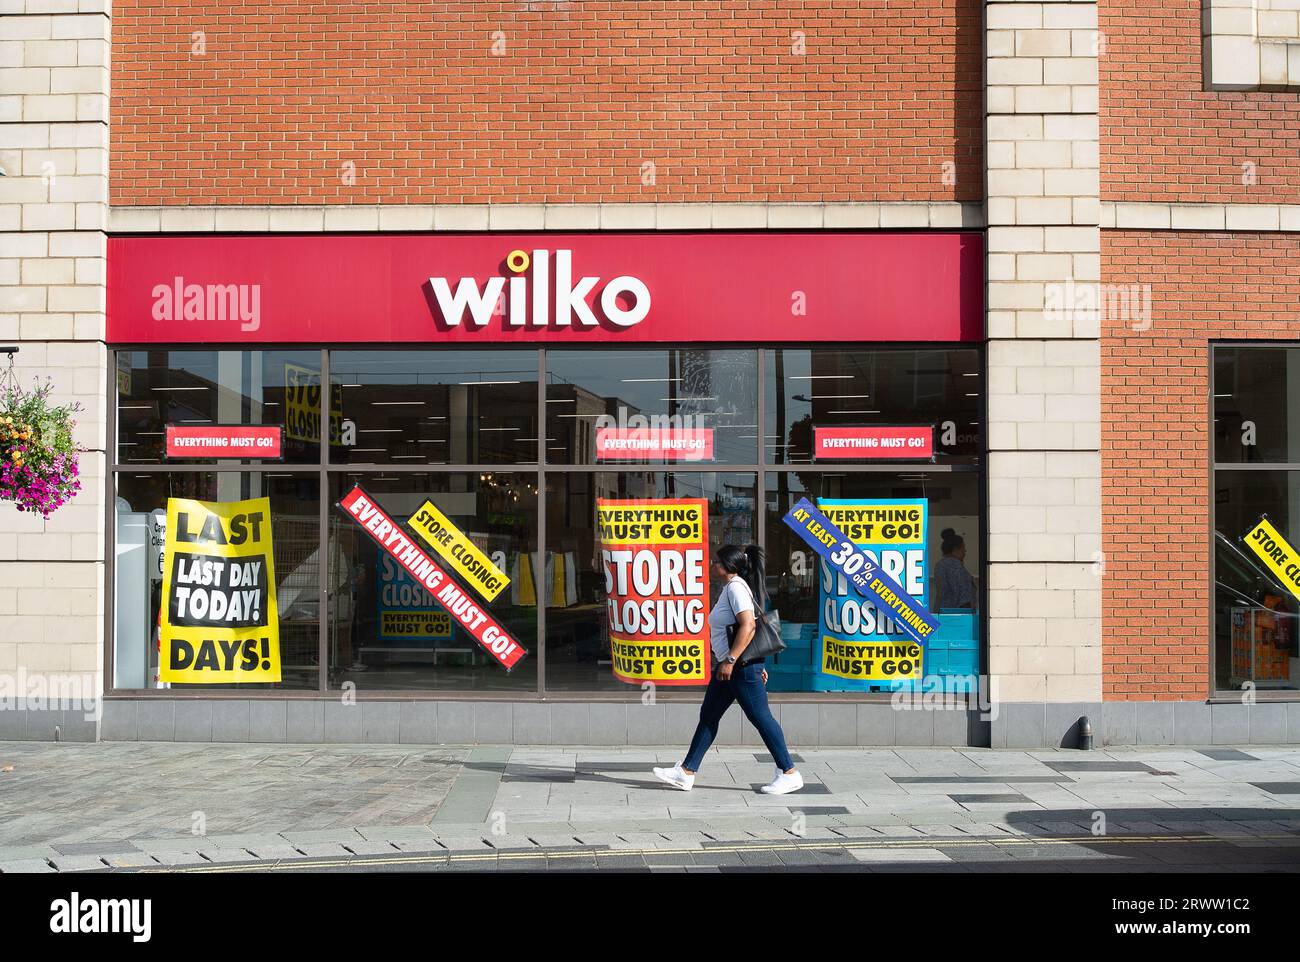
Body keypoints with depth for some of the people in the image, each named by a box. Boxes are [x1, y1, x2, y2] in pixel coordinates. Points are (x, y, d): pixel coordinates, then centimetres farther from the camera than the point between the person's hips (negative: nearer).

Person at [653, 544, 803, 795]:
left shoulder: (736, 588, -15)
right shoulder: (730, 588, 16)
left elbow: (748, 626, -26)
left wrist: (730, 660, -28)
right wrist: (757, 667, 23)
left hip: (743, 667, -11)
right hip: (729, 667, 11)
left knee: (761, 718, -4)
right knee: (708, 716, 11)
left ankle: (790, 774, 5)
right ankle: (686, 772, 15)